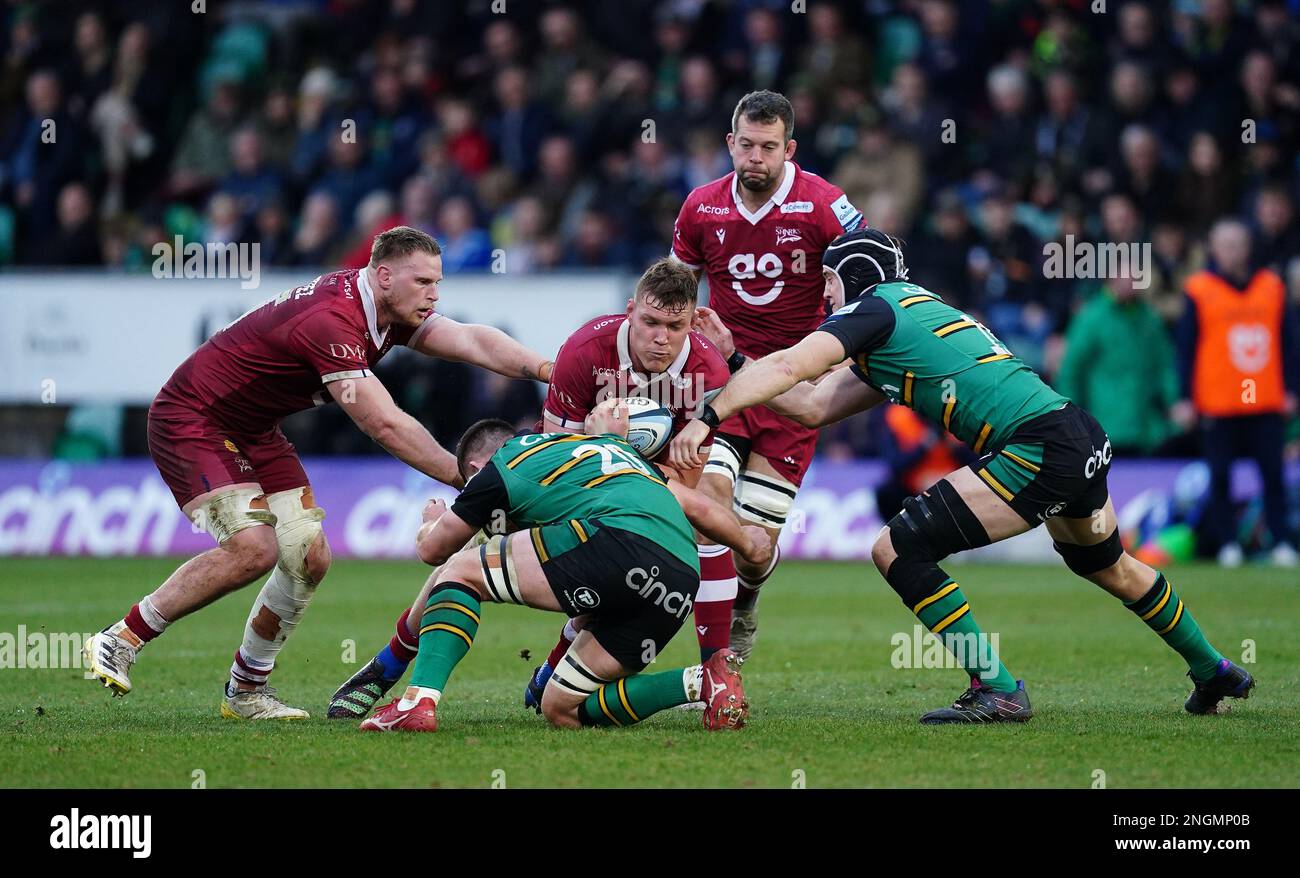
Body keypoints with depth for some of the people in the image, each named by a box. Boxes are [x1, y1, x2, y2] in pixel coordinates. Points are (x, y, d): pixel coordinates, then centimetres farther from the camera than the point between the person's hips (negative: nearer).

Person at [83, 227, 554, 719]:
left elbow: (473, 341, -9)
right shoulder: (331, 322, -31)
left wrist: (546, 369, -26)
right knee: (253, 550, -24)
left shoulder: (390, 314, -2)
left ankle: (246, 689, 12)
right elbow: (384, 426, -33)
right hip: (192, 419, -9)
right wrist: (466, 478, -31)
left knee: (310, 558, -2)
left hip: (253, 433, 10)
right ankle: (120, 640, -12)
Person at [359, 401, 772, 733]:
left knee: (457, 571, 8)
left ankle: (420, 701, -12)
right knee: (562, 709, 16)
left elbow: (432, 550, 29)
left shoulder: (495, 472, 16)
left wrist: (434, 522, 54)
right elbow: (696, 506, 34)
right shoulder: (601, 444, 34)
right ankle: (702, 680, 0)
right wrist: (746, 541, 53)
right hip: (683, 578, 7)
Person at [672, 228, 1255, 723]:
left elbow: (787, 367, -15)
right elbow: (813, 406, 23)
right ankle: (1214, 672, 52)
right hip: (1085, 439, 10)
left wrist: (707, 417, -16)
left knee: (898, 549, -8)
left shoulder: (875, 305, -1)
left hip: (1041, 450, -10)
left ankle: (998, 691, -8)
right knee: (1107, 565, 35)